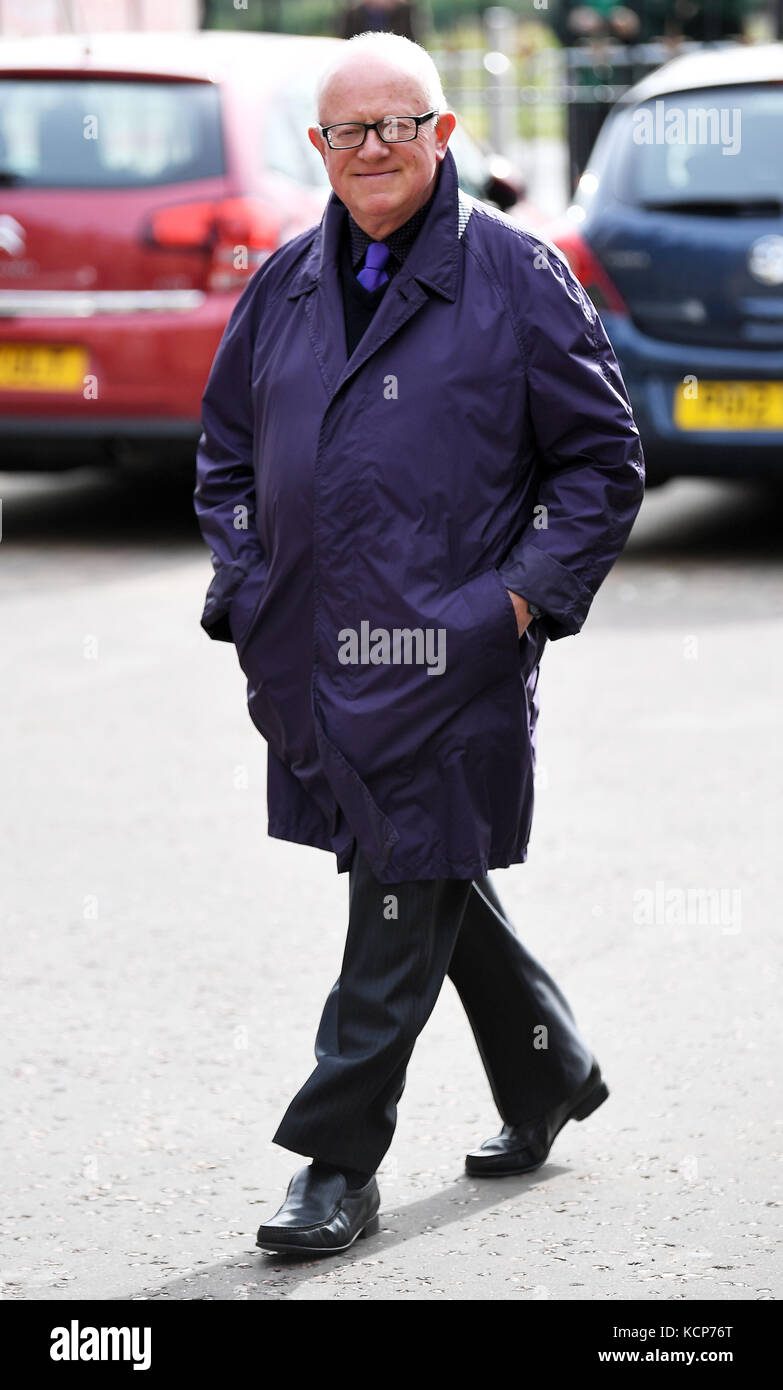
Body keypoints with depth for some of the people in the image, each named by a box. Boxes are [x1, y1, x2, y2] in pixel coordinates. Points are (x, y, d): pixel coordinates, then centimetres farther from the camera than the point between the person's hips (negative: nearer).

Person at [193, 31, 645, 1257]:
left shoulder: (517, 279, -4)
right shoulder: (284, 286, 10)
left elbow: (606, 456, -1)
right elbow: (228, 449, 20)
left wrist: (528, 595, -9)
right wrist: (246, 587, 8)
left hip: (450, 661, -6)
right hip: (317, 653, 6)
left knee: (408, 894, -4)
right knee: (428, 879, 16)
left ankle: (339, 1160, 2)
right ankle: (550, 1075, 36)